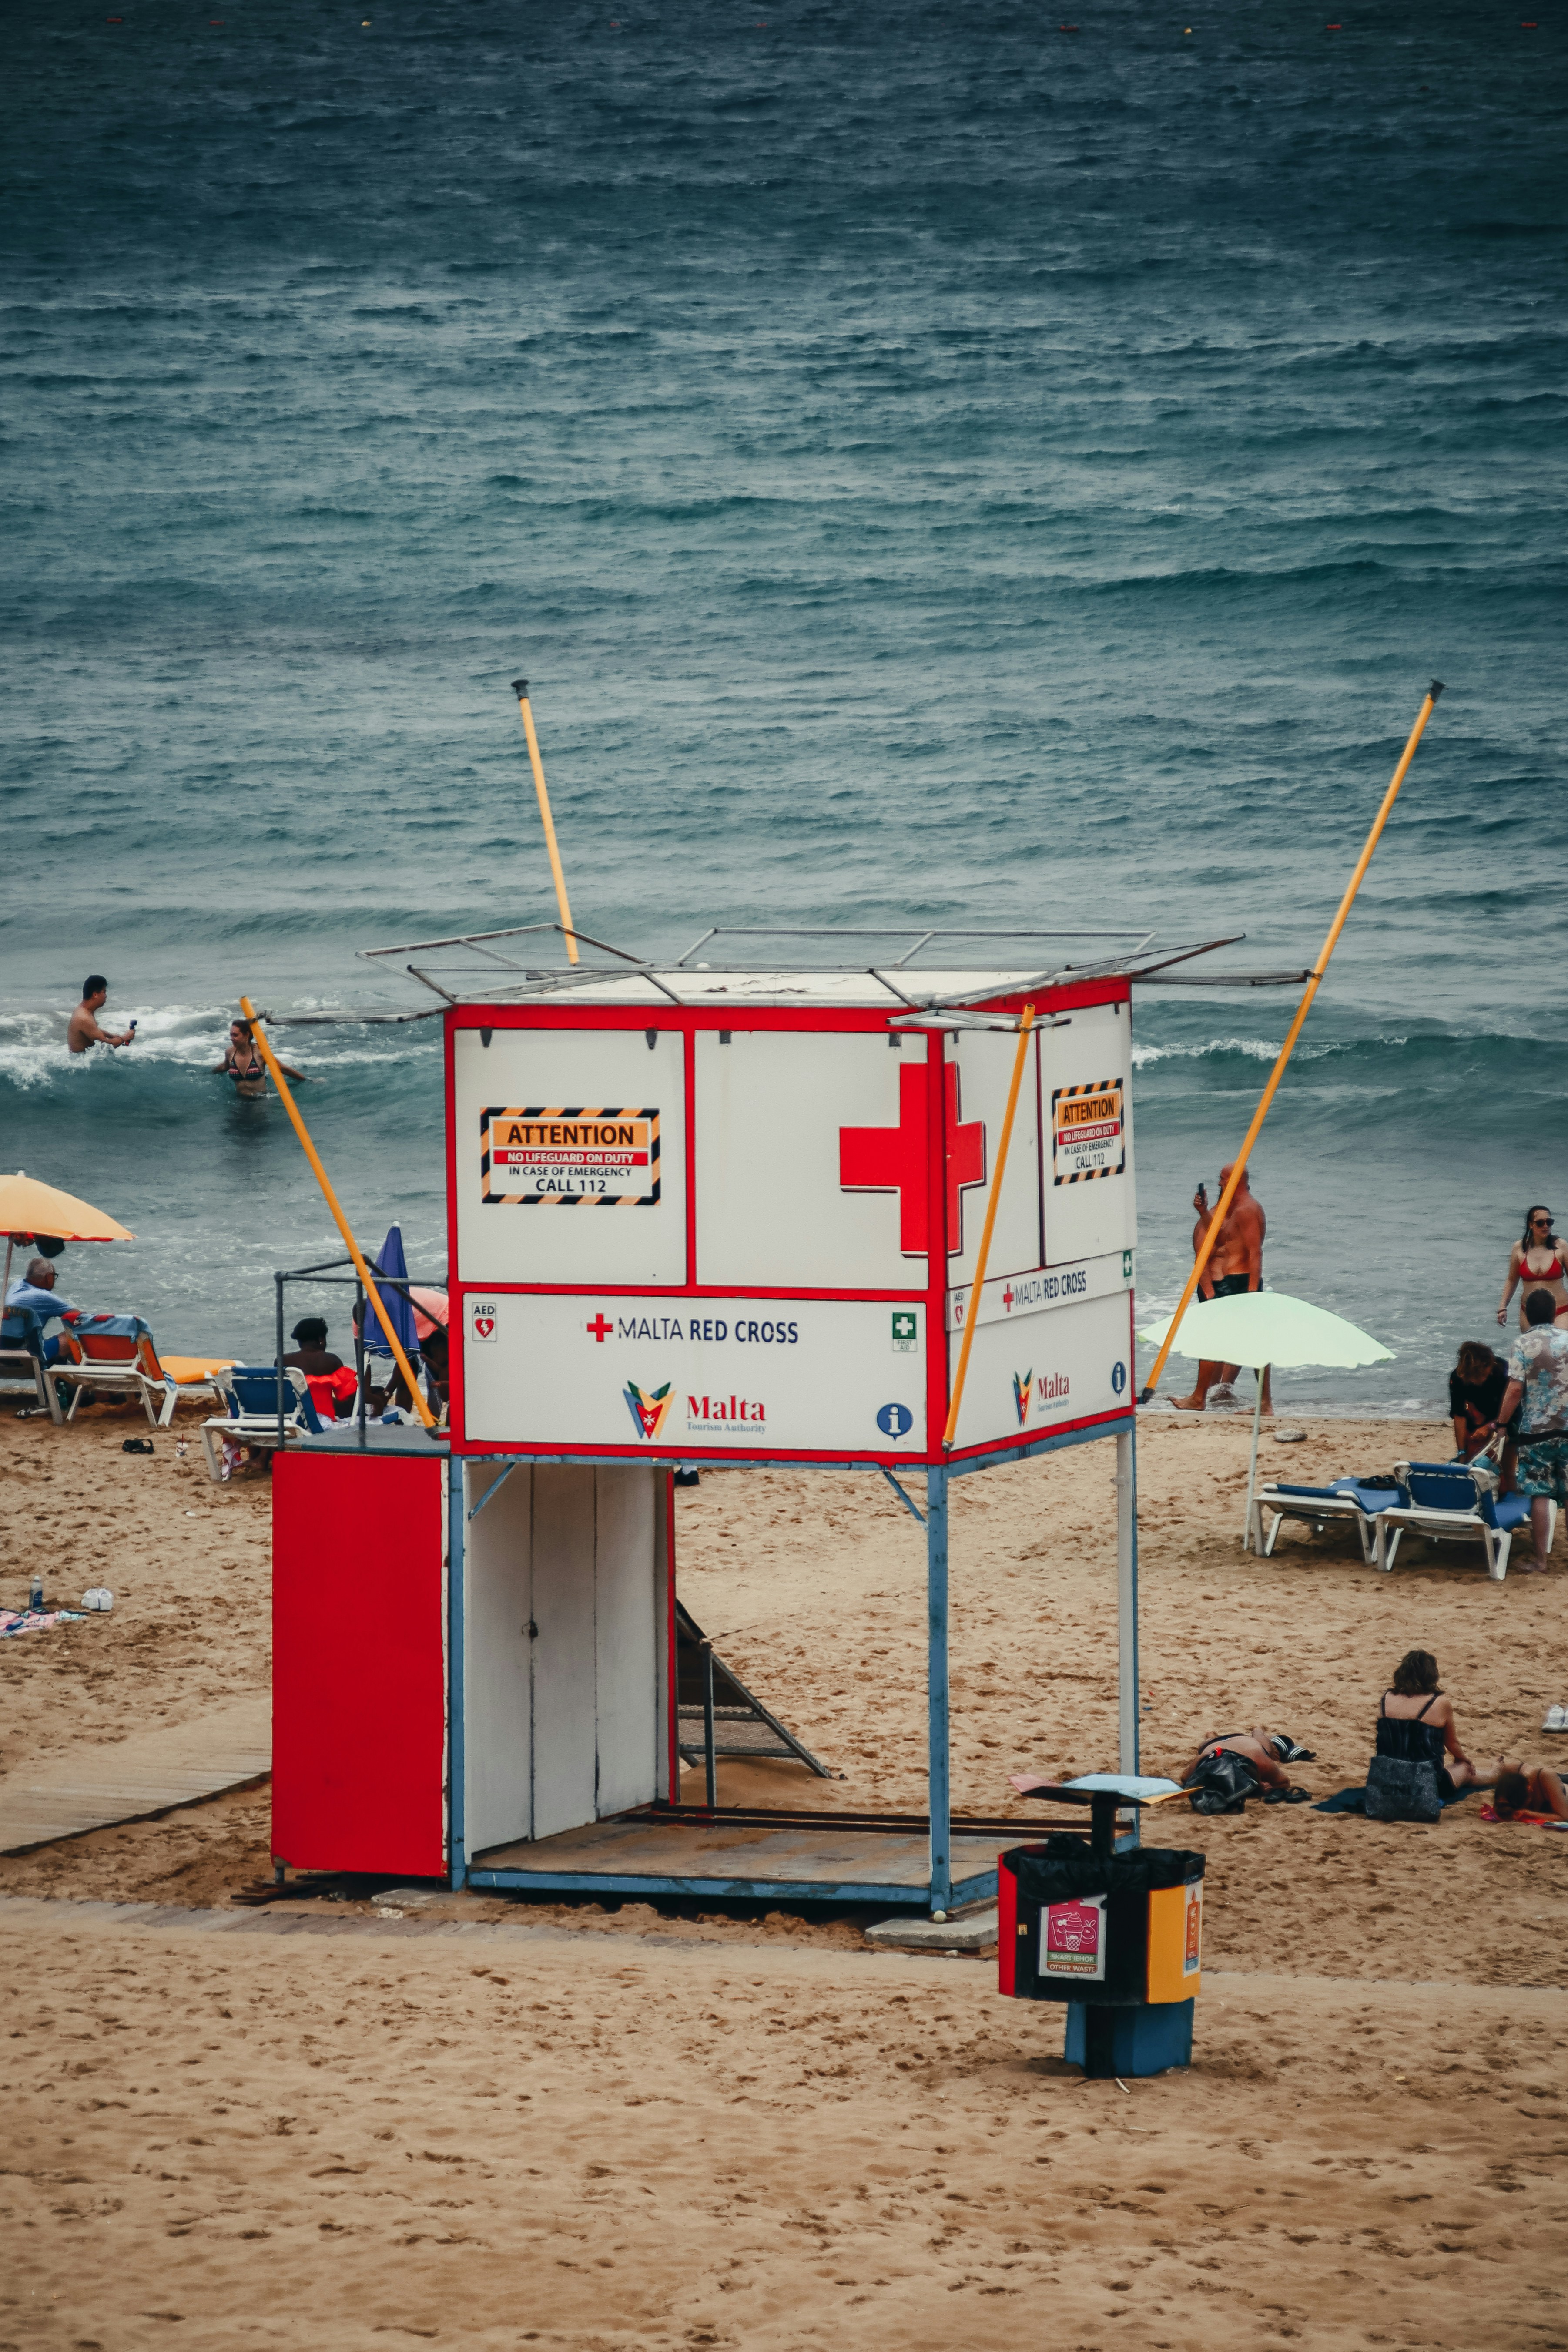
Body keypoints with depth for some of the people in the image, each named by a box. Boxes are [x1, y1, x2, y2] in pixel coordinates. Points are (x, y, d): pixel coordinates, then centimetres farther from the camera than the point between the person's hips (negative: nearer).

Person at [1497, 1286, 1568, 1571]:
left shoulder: (1523, 1345, -7)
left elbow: (1515, 1389, -13)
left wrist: (1501, 1423, -3)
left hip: (1536, 1430, -2)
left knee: (1540, 1496, 3)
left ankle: (1540, 1560, 5)